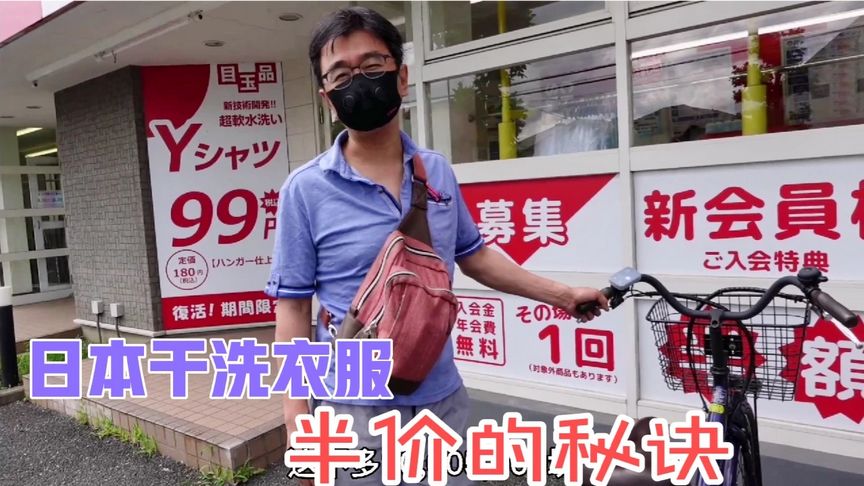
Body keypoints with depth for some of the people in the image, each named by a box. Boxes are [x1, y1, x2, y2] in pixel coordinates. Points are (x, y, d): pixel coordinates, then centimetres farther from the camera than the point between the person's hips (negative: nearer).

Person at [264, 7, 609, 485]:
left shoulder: (439, 171, 1)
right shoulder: (304, 190, -10)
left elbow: (474, 256, 12)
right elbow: (293, 306, -7)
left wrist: (561, 293, 13)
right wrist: (296, 415, -8)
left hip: (445, 400, 4)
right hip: (358, 412, -3)